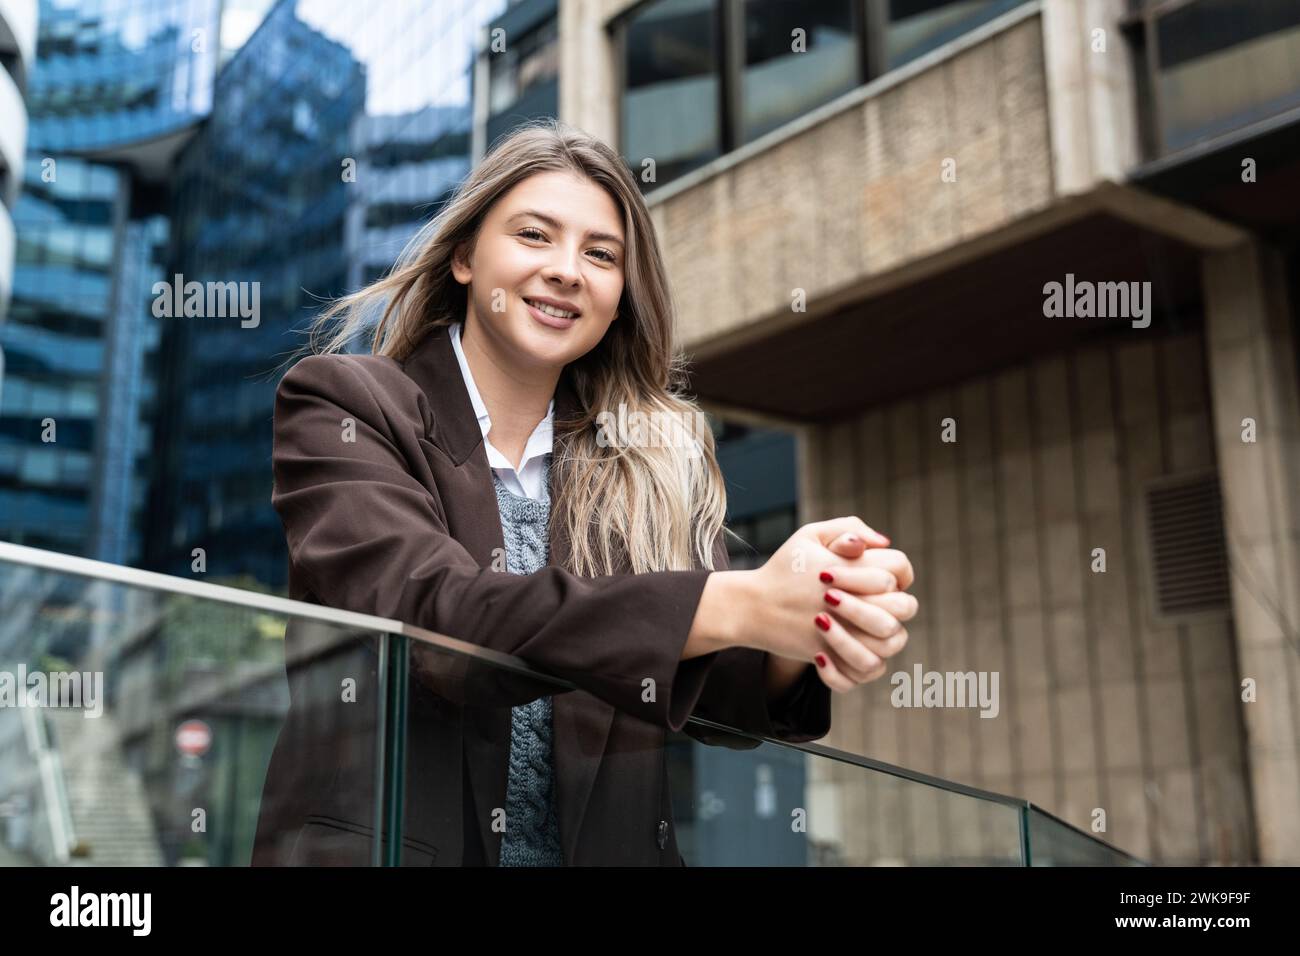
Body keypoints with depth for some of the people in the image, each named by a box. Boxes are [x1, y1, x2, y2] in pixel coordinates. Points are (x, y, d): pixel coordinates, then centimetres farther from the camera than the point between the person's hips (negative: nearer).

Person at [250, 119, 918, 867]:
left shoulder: (656, 457, 7)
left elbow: (712, 693, 1)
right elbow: (425, 610, -17)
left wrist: (801, 645, -21)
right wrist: (735, 605, -25)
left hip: (604, 846, 3)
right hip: (383, 843, -2)